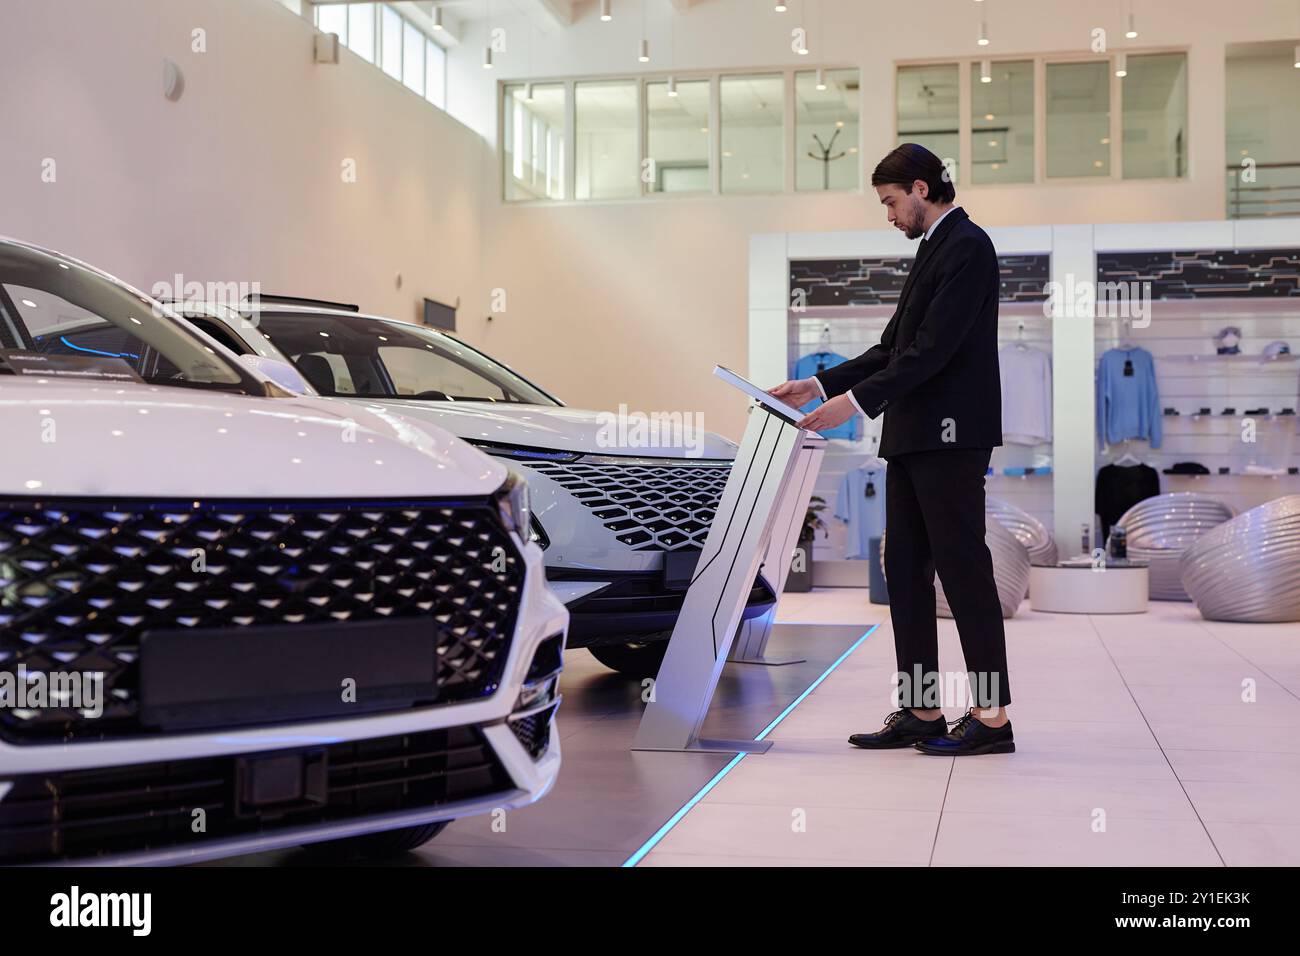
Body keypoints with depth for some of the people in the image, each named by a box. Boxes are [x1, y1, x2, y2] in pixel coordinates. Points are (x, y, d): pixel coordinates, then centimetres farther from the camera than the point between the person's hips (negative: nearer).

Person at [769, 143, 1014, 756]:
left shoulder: (967, 246, -9)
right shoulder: (935, 248, 21)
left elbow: (934, 347, -19)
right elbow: (895, 348, 21)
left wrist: (857, 401, -23)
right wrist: (820, 384, 13)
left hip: (951, 436, -10)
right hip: (913, 437, 10)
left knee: (963, 569, -7)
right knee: (906, 572, 9)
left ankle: (992, 717, 0)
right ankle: (921, 712, 14)